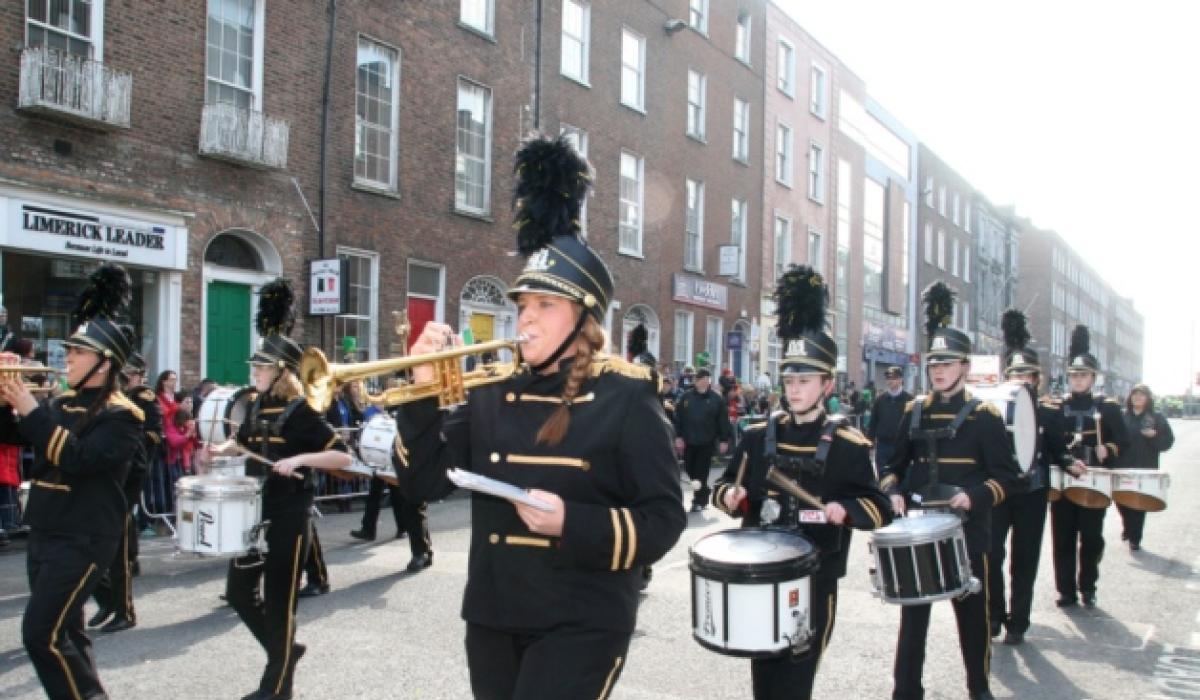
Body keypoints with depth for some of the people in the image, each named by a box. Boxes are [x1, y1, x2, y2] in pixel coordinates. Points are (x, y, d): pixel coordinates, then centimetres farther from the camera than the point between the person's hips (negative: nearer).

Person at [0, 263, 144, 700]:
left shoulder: (121, 416, -14)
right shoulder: (63, 403, 10)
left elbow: (78, 458, -26)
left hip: (83, 540, -8)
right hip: (45, 534, 9)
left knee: (40, 634, -10)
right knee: (63, 631, 16)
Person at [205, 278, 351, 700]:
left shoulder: (303, 411, -14)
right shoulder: (257, 407, 6)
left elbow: (343, 457, -18)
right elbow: (245, 442, 24)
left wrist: (300, 459, -30)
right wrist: (220, 449, 5)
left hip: (289, 519, -8)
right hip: (254, 514, 8)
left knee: (279, 603, 2)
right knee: (238, 592, 14)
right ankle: (285, 649, 35)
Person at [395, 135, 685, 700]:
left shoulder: (625, 399, -10)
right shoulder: (493, 394, 4)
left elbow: (663, 521, -12)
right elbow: (421, 477, 5)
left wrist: (571, 523, -25)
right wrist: (425, 391, -8)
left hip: (580, 626, -5)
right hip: (492, 617, 6)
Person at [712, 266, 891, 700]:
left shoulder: (849, 446, -7)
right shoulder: (758, 436, 1)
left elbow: (880, 511, -4)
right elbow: (726, 487, 10)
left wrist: (845, 509, -23)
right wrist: (730, 495, -13)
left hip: (814, 583, -3)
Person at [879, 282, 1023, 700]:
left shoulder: (985, 416, -6)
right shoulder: (914, 412, 3)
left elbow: (1007, 477, -6)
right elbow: (895, 464, 11)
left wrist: (975, 497, -22)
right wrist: (893, 492, -8)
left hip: (967, 533, -2)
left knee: (973, 614, 13)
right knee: (913, 613, 7)